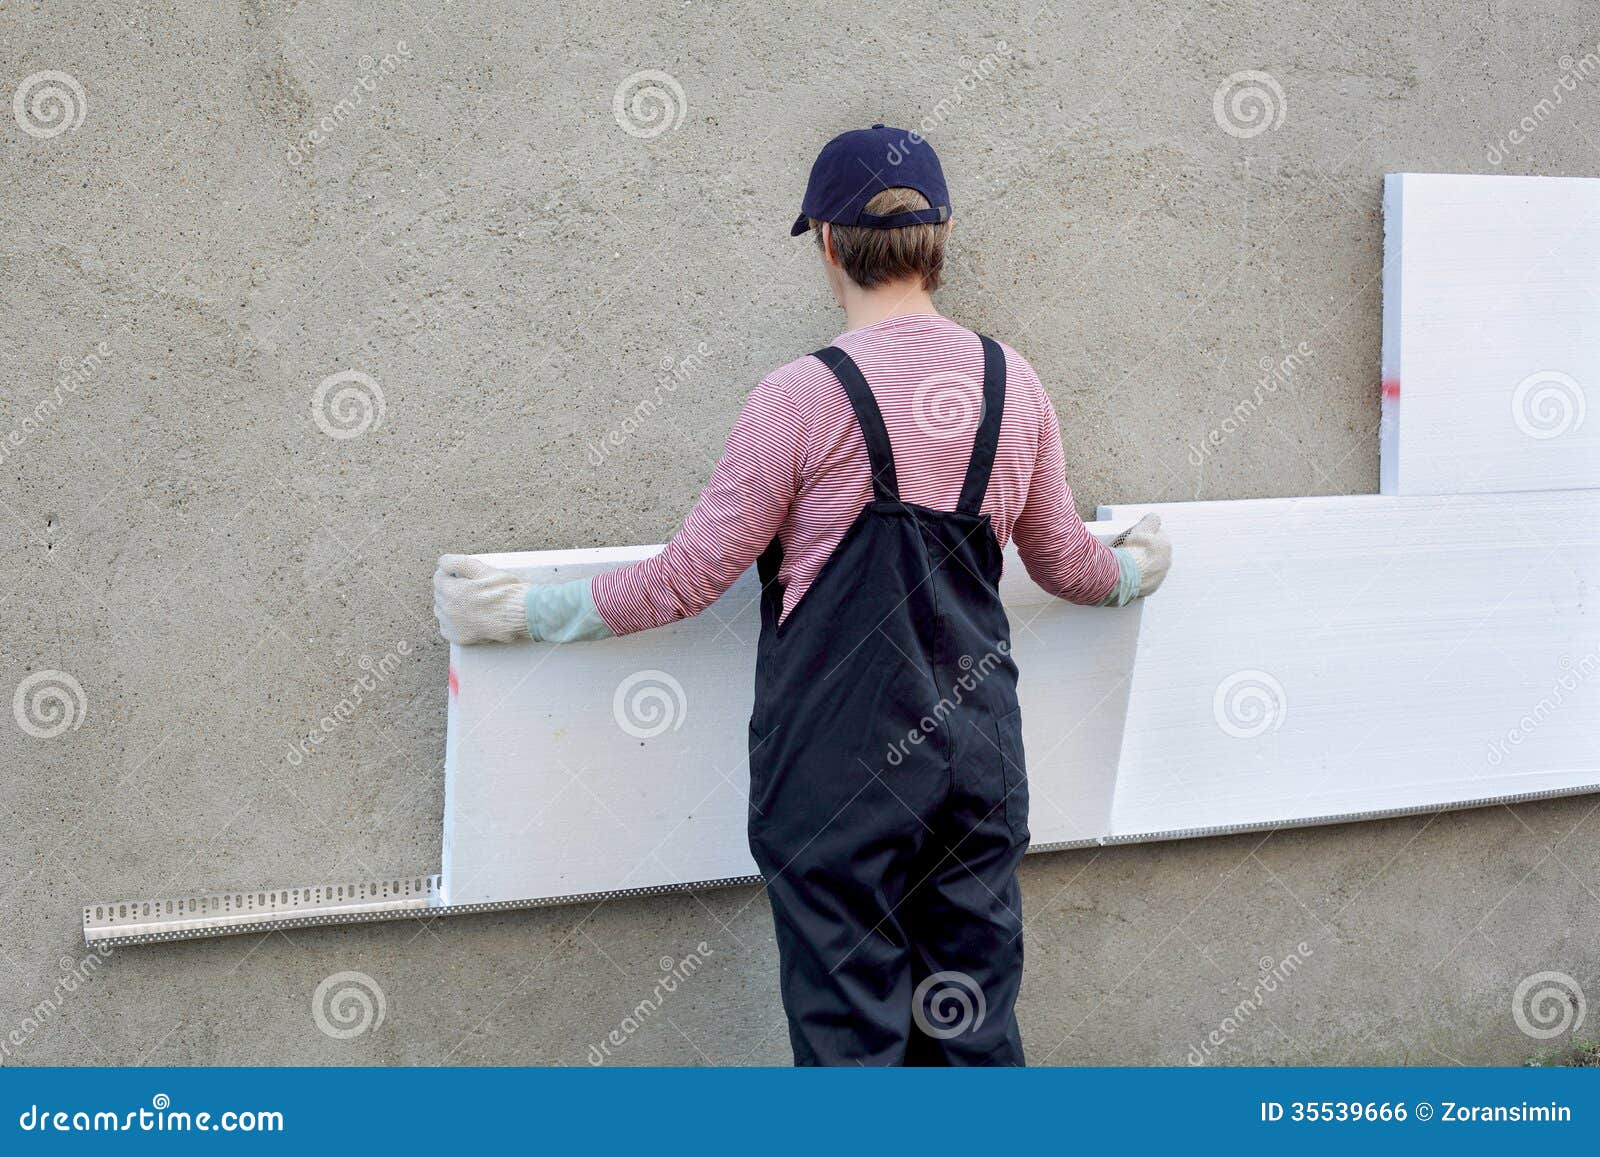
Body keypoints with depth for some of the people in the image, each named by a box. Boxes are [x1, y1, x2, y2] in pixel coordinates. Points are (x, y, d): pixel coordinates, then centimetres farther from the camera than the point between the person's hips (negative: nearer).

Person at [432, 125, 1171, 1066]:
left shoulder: (805, 398, -13)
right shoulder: (1014, 384, 2)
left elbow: (687, 580, -9)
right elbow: (1063, 562, 15)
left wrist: (521, 612, 3)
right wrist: (1137, 572, 38)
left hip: (842, 773, -5)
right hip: (979, 757, 5)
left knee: (854, 1035, 5)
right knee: (974, 1027, 14)